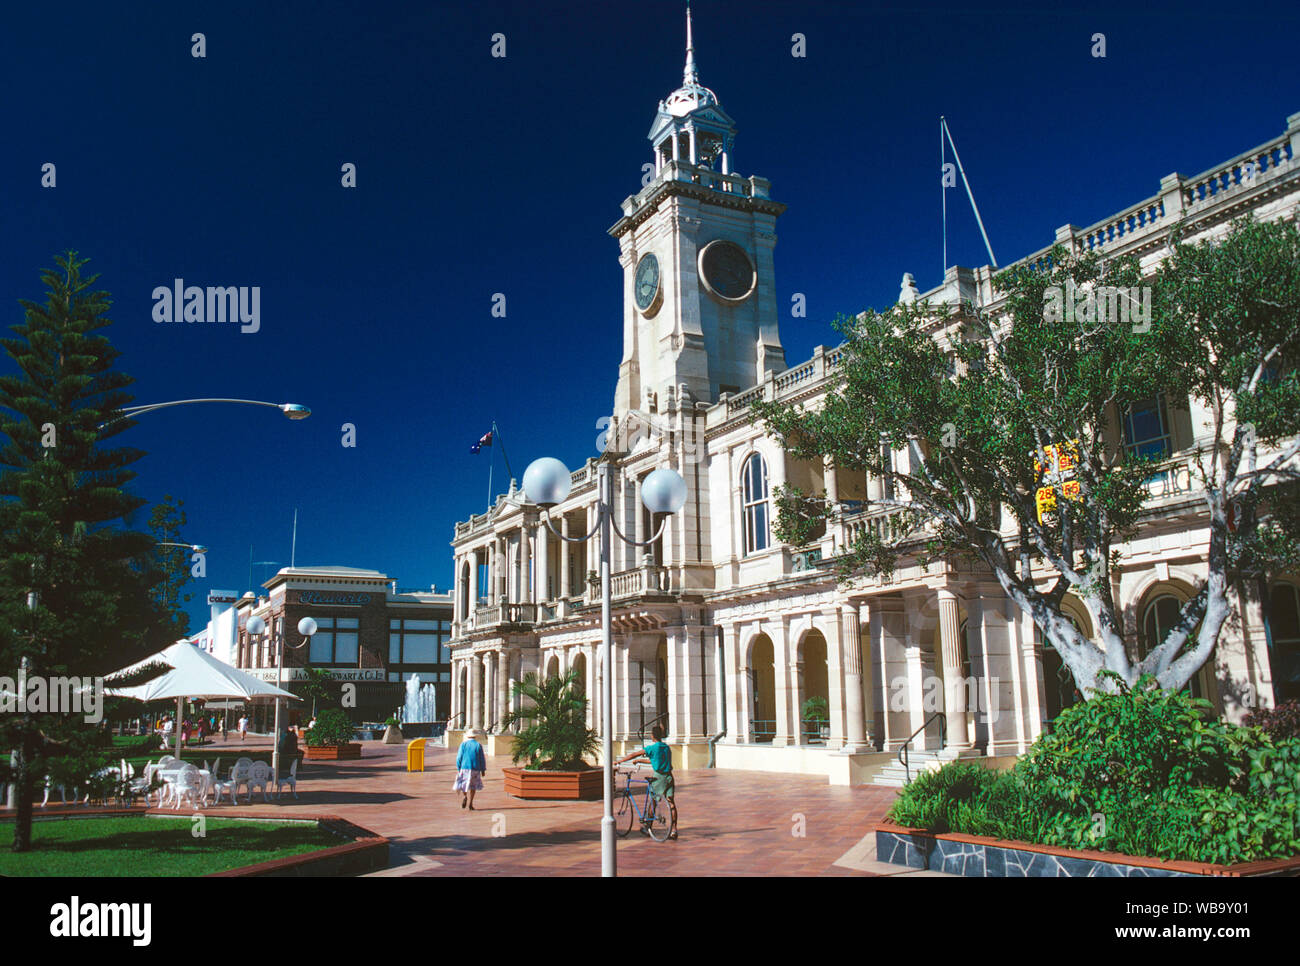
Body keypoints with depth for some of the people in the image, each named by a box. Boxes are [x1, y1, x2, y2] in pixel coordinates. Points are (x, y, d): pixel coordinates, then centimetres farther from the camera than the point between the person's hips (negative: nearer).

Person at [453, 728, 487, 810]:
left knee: (462, 784, 17)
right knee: (472, 786, 10)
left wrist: (458, 768, 6)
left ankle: (464, 797, -9)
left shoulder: (463, 744, -1)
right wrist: (483, 770, 9)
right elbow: (482, 759, 0)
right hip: (475, 769, 0)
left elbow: (459, 757, -2)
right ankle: (470, 803, 3)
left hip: (464, 767, 1)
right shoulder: (478, 745, -2)